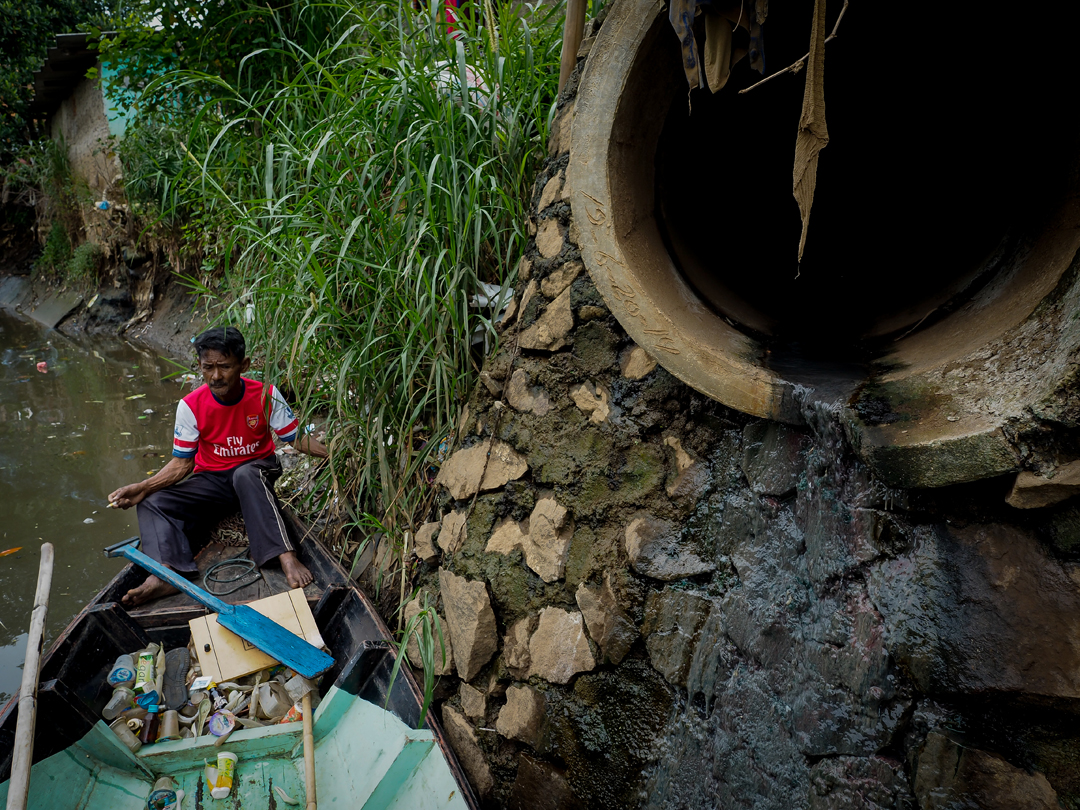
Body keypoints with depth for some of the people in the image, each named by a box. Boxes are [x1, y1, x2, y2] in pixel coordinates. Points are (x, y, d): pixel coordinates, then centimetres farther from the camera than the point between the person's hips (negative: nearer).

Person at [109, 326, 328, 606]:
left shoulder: (266, 395, -14)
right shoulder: (191, 406, -10)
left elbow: (297, 438, -7)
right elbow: (182, 463, -4)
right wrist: (142, 488, -18)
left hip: (257, 471, -3)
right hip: (212, 480, 3)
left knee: (245, 474, -39)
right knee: (152, 503, -17)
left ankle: (285, 555, -47)